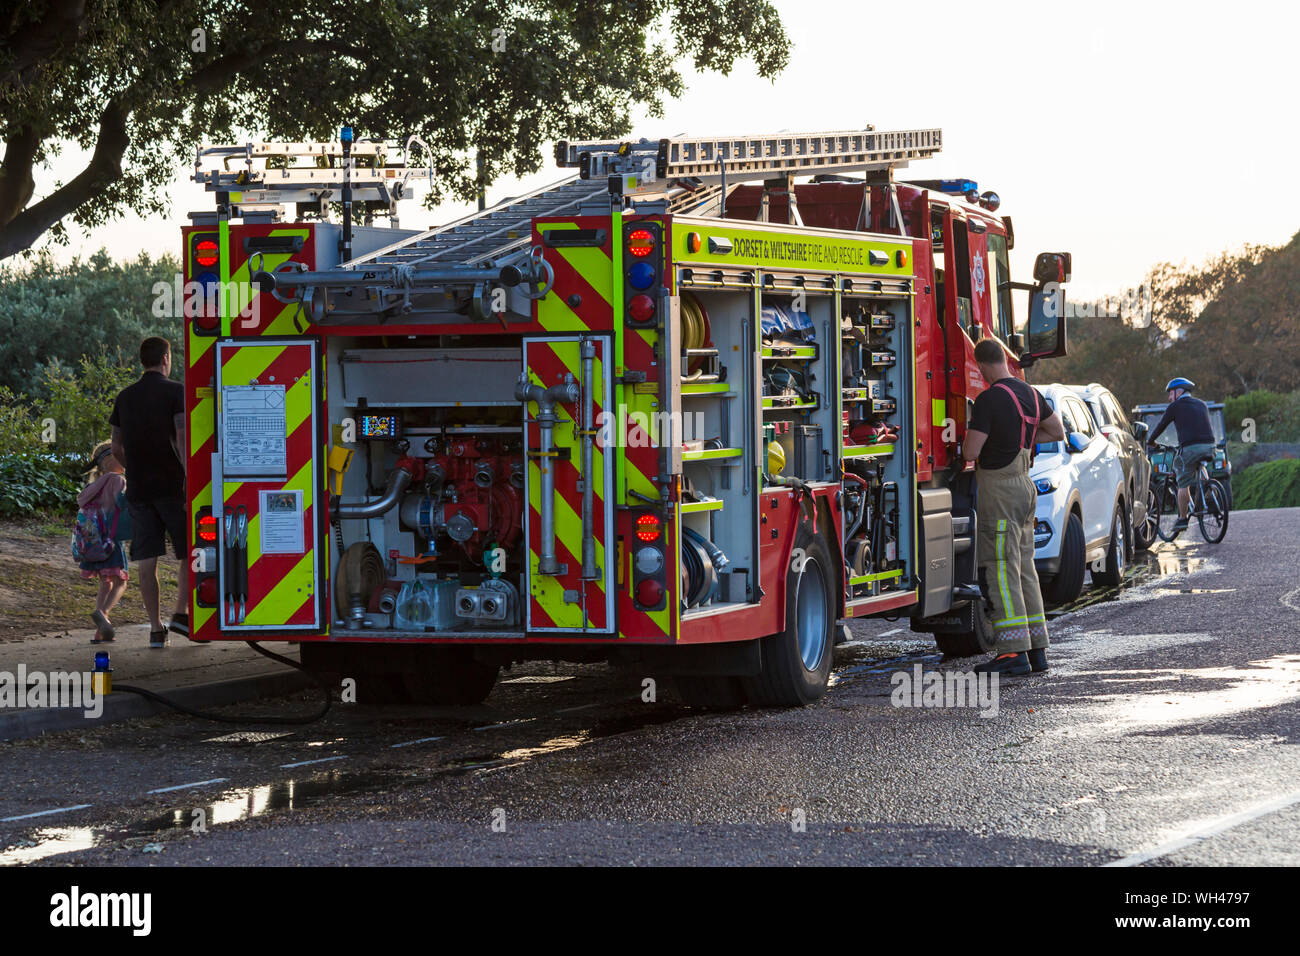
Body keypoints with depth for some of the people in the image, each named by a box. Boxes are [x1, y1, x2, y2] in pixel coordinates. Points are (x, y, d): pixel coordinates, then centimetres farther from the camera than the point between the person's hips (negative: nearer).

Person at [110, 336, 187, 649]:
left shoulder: (125, 397, 12)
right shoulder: (176, 392, -4)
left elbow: (117, 449, 14)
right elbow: (183, 439, -15)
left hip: (138, 490, 4)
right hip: (171, 485, -4)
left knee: (147, 559, 1)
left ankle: (156, 629, -2)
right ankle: (182, 613, -3)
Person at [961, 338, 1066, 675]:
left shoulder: (989, 399, -16)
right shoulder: (1030, 394, 10)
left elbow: (970, 453, -17)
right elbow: (1057, 431, 24)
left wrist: (971, 437, 5)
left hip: (999, 488, -8)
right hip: (1024, 486, 8)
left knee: (1001, 569, -8)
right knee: (1024, 567, 12)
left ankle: (1013, 651, -12)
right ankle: (1036, 649, 13)